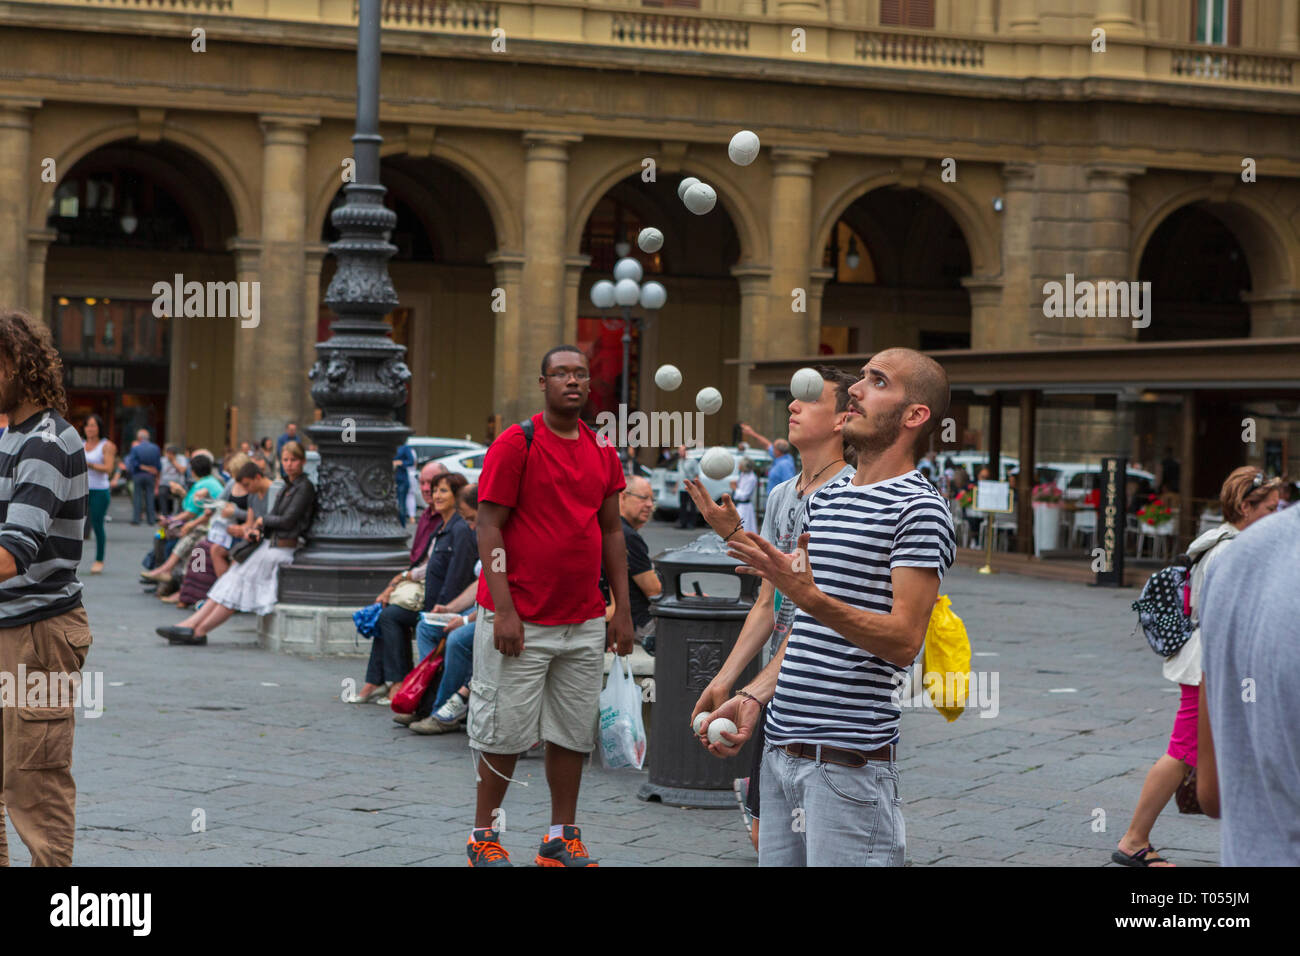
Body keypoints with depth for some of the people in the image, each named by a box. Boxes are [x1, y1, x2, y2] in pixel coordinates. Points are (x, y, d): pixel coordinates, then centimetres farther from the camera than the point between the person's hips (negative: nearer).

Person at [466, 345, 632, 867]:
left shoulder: (602, 452, 10)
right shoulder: (516, 444, -7)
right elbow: (489, 526, -10)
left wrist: (623, 609, 9)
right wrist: (504, 610, -16)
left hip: (585, 624, 5)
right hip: (521, 622, -5)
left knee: (573, 735, 9)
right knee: (505, 734, 1)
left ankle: (563, 840, 19)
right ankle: (484, 838, 14)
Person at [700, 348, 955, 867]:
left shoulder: (919, 507, -9)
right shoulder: (826, 497, 17)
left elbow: (904, 640, -17)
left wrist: (806, 594, -27)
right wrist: (752, 697, 11)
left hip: (849, 764, -8)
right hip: (779, 749, 8)